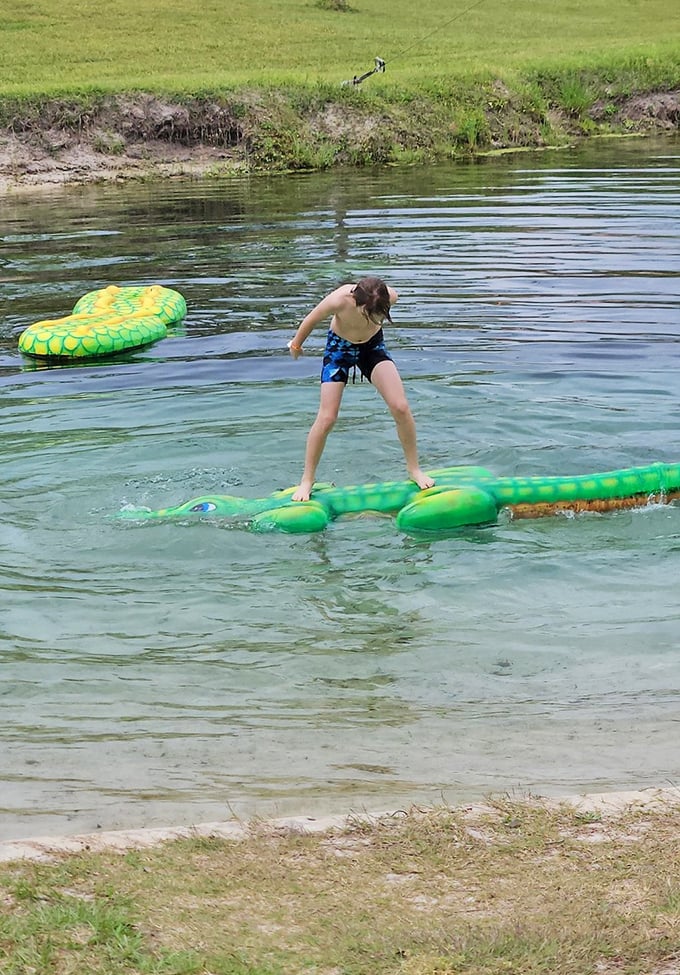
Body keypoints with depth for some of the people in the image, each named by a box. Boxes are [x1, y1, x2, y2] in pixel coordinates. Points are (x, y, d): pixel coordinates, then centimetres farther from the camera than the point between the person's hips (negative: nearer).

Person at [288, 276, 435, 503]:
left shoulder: (390, 297, -31)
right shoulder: (339, 301, -37)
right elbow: (310, 320, -14)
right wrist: (296, 345, 4)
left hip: (373, 345, 2)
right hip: (339, 347, -2)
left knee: (401, 407, -13)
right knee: (327, 418, -7)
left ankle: (414, 469, 6)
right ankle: (307, 480, 10)